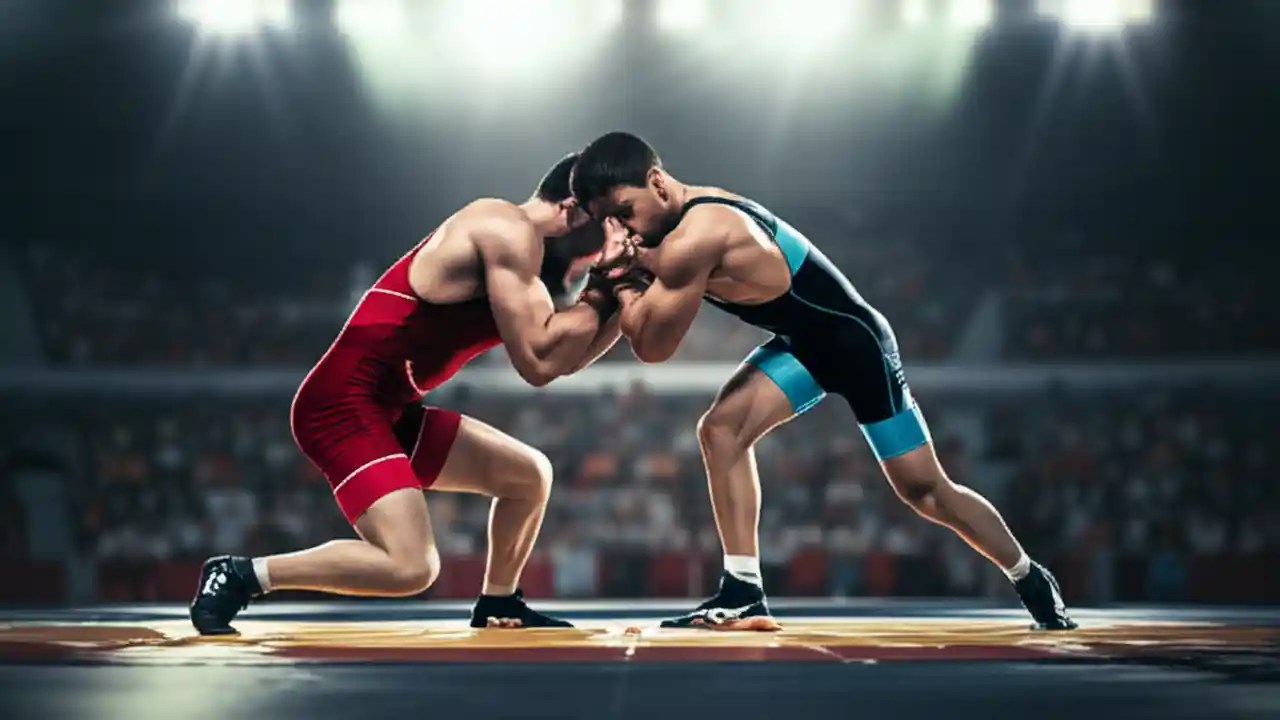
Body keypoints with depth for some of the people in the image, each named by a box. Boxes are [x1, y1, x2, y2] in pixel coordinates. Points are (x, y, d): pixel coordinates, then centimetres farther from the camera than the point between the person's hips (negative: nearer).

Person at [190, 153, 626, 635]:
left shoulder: (509, 241, 18)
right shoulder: (511, 232, -11)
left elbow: (563, 357, 23)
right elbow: (538, 364, -18)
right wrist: (601, 294, -7)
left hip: (386, 411, 11)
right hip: (344, 406, -11)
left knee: (531, 474, 18)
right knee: (411, 567, -23)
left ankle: (497, 604, 31)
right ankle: (240, 575, -11)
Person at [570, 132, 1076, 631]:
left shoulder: (693, 240, -29)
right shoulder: (695, 210, 0)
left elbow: (652, 346, -23)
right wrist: (633, 263, -10)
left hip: (855, 341, -9)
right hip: (804, 342, 9)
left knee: (923, 489, 2)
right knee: (722, 428, -9)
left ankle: (1030, 580, 23)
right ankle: (743, 593, -7)